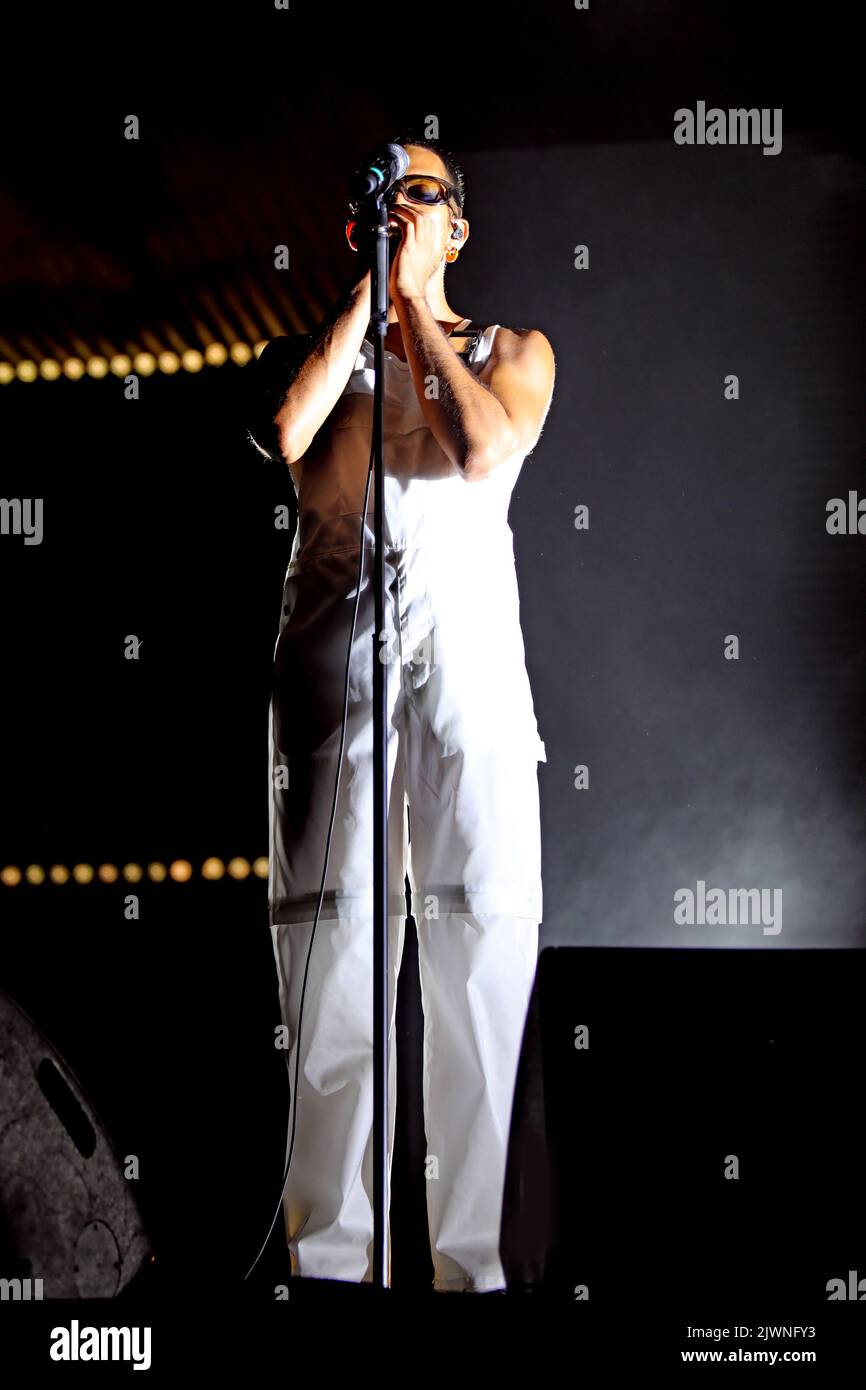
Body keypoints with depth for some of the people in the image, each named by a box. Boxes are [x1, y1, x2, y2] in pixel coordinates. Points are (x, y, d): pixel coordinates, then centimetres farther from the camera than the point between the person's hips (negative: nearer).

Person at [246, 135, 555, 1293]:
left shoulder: (513, 350, 18)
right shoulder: (311, 348, 19)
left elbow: (480, 450, -4)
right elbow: (285, 433, -6)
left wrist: (412, 304, 4)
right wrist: (363, 293, 3)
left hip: (468, 645, 0)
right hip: (335, 641, 0)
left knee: (485, 933, -9)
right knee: (332, 938, -7)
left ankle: (470, 1256, -3)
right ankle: (332, 1254, -2)